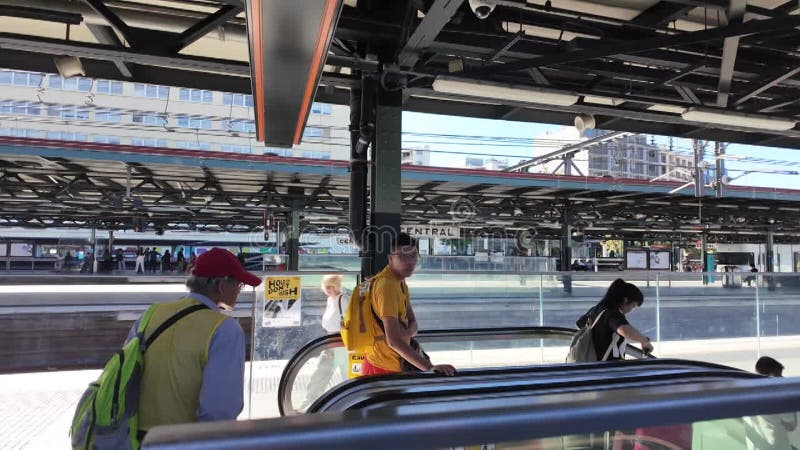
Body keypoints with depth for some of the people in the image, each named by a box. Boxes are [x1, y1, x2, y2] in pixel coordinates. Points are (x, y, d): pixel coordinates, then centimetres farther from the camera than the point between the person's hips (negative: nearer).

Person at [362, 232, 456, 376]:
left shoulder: (400, 282, 5)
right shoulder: (387, 285, -25)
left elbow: (413, 323, 6)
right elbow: (393, 340, -31)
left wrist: (407, 331, -17)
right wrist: (430, 368, -34)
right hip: (383, 368, -9)